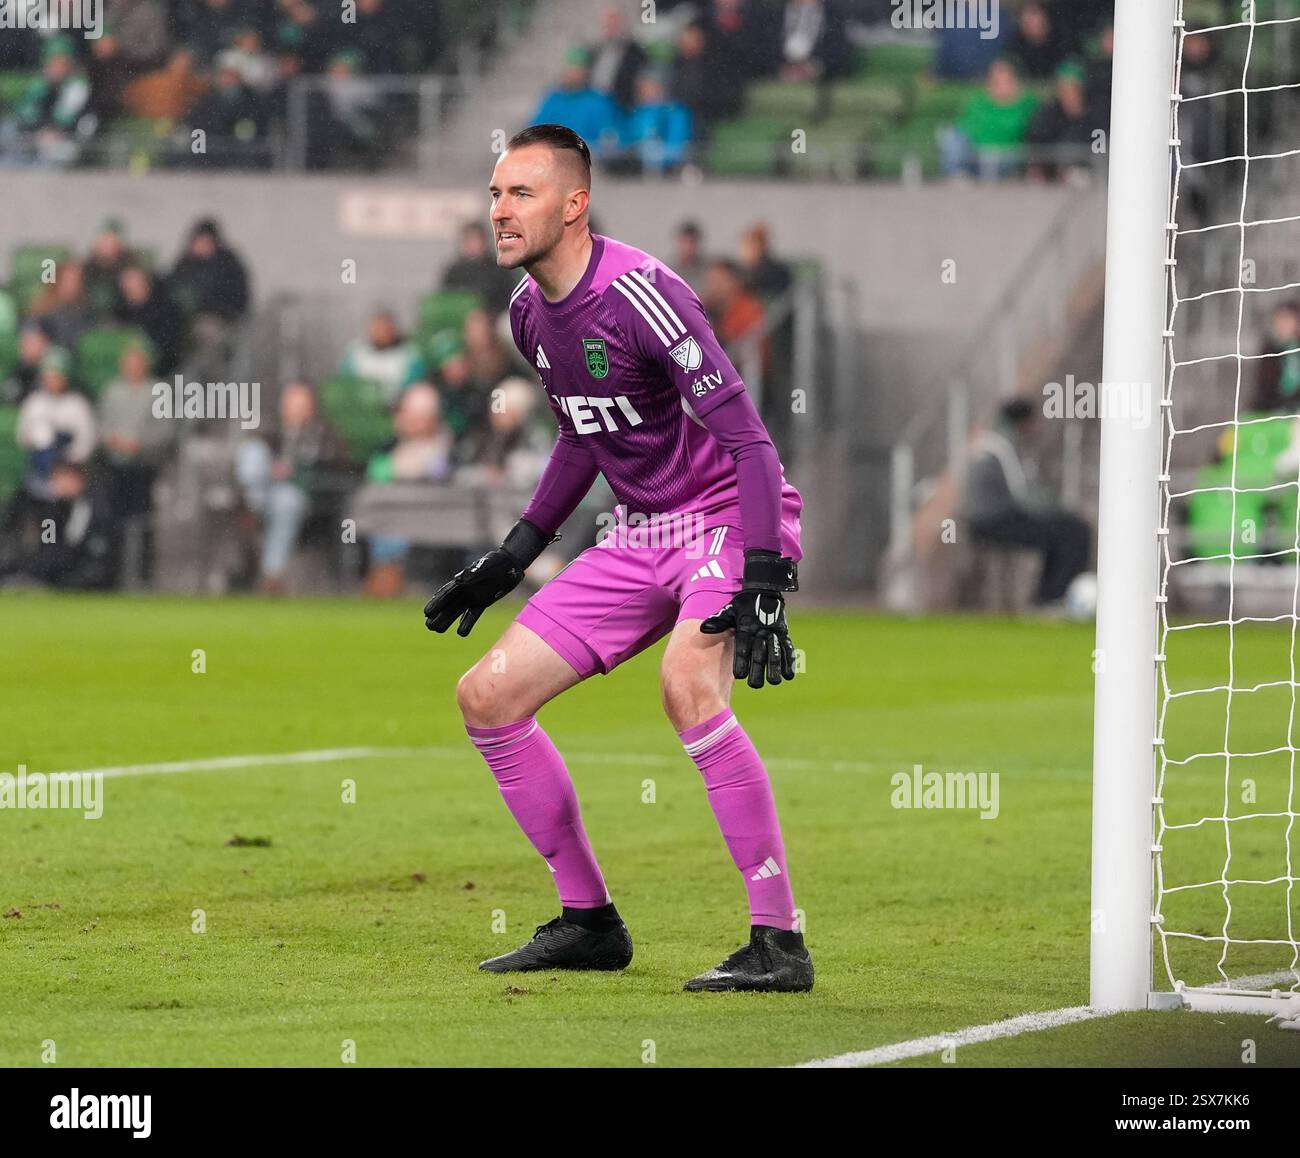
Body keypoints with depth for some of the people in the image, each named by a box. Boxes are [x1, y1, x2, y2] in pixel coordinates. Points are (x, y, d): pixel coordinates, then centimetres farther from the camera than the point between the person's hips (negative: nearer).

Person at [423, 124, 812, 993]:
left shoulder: (639, 294, -22)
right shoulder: (531, 311, 5)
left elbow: (747, 438, -24)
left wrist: (762, 585, -32)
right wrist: (517, 553, 21)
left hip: (729, 520, -9)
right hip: (643, 538, 9)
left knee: (688, 684, -35)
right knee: (489, 696, 3)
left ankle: (780, 942, -29)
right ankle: (590, 921, 15)